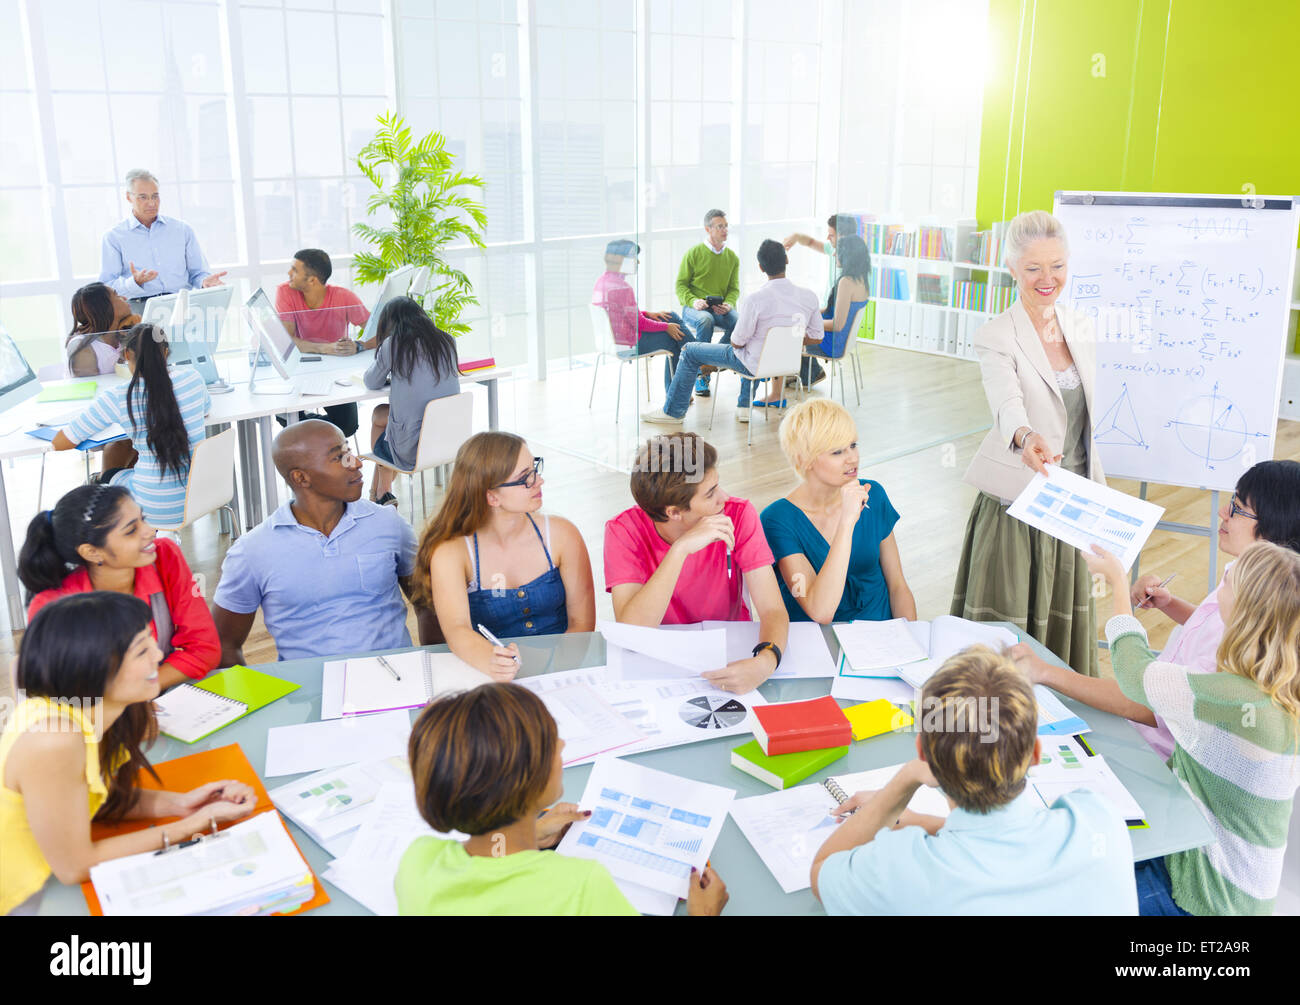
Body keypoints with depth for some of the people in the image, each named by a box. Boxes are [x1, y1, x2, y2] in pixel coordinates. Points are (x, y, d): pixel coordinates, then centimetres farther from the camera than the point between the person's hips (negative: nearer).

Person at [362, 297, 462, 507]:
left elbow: (372, 383, 8)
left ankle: (381, 495, 39)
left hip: (412, 450, -5)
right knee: (379, 413, 28)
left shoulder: (392, 345, -8)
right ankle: (381, 493, 34)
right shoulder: (447, 342, 4)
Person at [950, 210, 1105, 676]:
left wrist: (1094, 490, 14)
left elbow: (1086, 416, 13)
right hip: (1015, 506, -6)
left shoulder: (1082, 328, 6)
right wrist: (1025, 439, -53)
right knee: (1003, 636, 3)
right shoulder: (996, 338, -13)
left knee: (1064, 625, 16)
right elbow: (1007, 405, -31)